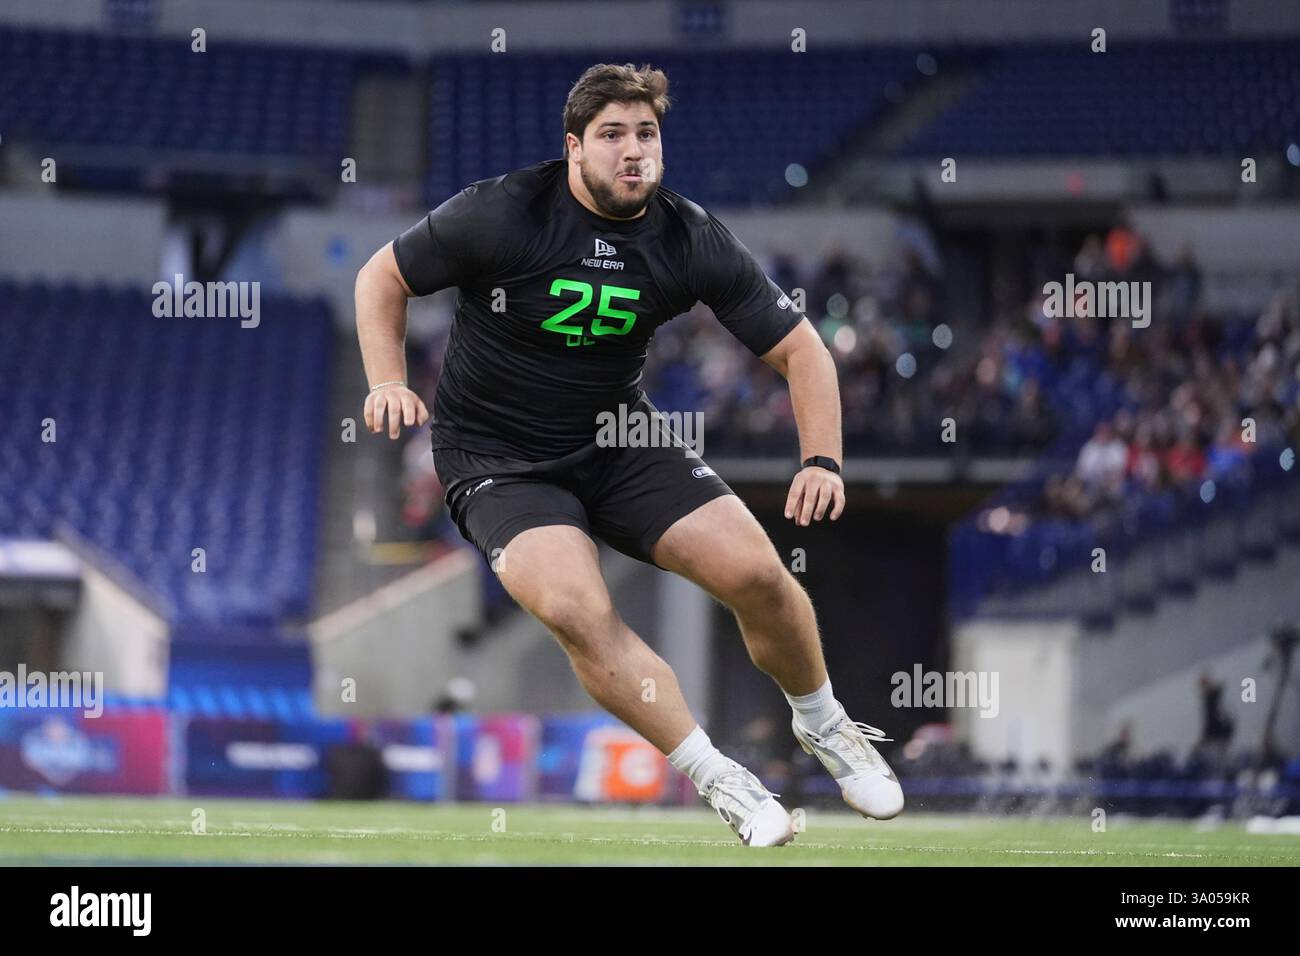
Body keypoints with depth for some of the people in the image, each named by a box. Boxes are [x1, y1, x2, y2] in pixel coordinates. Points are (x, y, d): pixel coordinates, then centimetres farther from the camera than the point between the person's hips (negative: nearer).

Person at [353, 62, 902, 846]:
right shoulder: (501, 214, -17)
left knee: (757, 572, -12)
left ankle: (823, 723, 20)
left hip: (620, 442, 3)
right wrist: (389, 383, -16)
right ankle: (717, 779, -17)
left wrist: (822, 461, -17)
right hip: (497, 458, -3)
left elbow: (800, 349, -4)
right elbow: (383, 277, -2)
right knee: (575, 607, -30)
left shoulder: (691, 239, -9)